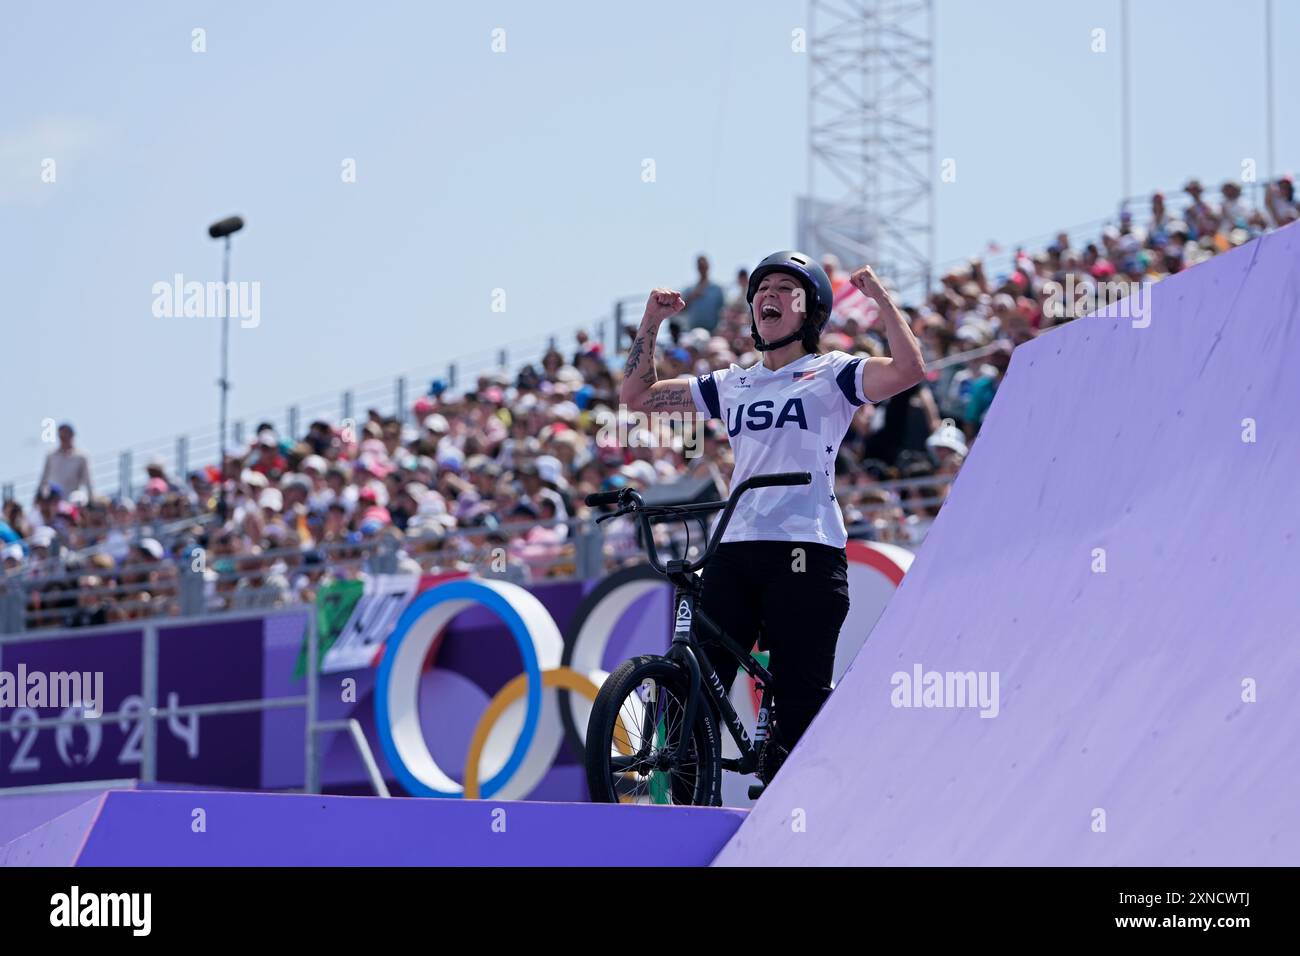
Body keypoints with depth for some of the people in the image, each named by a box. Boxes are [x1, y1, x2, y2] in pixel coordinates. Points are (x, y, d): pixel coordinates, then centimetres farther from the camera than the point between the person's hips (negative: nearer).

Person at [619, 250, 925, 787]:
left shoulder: (832, 375, 7)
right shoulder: (731, 386, 21)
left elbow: (909, 370, -10)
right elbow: (637, 395, 24)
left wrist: (880, 297, -9)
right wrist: (652, 319, 17)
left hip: (806, 552, -5)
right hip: (734, 550, 5)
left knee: (800, 699, -6)